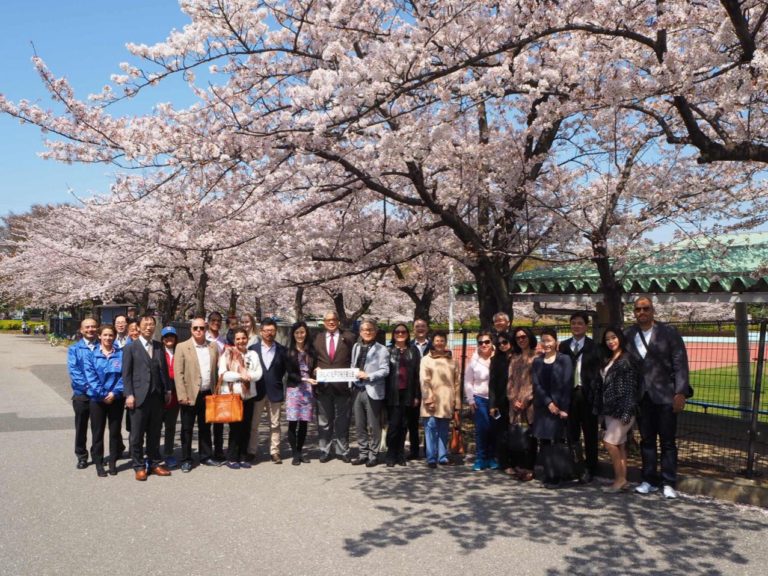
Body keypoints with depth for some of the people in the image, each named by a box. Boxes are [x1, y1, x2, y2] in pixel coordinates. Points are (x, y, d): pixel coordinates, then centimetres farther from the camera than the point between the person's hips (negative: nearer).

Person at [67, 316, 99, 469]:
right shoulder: (74, 349, 1)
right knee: (81, 427, 10)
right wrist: (88, 387, -19)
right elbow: (73, 371, -9)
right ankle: (82, 456, 23)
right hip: (81, 394, 0)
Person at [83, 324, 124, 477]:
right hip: (97, 399, 0)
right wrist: (102, 394, -14)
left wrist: (115, 392, -14)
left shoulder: (121, 354, 0)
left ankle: (113, 462, 20)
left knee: (115, 431, 8)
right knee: (97, 432, 6)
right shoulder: (92, 355, 0)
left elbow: (124, 375, -4)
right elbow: (90, 376, -7)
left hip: (116, 399, 0)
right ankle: (98, 463, 16)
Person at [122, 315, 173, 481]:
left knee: (155, 433, 10)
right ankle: (139, 467, 12)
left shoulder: (159, 347, 13)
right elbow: (126, 374, -3)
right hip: (139, 397, -4)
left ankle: (154, 464, 20)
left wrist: (167, 390, 7)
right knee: (137, 435, 2)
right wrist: (129, 395, -10)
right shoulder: (130, 348, 1)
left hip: (157, 397, 4)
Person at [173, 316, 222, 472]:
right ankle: (186, 459, 15)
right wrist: (182, 395, -13)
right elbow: (178, 373, -8)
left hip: (208, 394, 4)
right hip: (190, 394, -3)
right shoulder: (182, 347, -4)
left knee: (205, 427, 14)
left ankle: (206, 456, 24)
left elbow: (217, 369, 10)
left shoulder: (213, 347, 7)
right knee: (187, 429, 6)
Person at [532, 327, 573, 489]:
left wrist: (564, 408, -15)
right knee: (545, 443, 2)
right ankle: (549, 477, 7)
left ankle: (558, 476, 4)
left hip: (560, 407, -3)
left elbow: (567, 385, -7)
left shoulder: (564, 360, -1)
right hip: (542, 408, 4)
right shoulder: (537, 362, 10)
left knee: (558, 442, -3)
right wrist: (548, 403, -12)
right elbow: (536, 385, 2)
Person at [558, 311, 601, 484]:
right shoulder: (563, 345, 10)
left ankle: (590, 469, 15)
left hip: (587, 395, -3)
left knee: (589, 434, 6)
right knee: (571, 433, 6)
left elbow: (596, 373, -5)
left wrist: (593, 394, -14)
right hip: (569, 395, 3)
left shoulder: (593, 346, -1)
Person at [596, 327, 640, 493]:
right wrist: (602, 408, 10)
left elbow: (631, 386, -14)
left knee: (609, 442, -10)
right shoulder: (608, 360, 15)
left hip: (622, 408, -8)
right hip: (610, 409, 8)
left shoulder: (627, 359, -8)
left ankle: (620, 478, 1)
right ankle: (622, 480, 13)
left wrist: (627, 412, -19)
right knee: (619, 445, 9)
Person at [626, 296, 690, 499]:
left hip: (665, 395, -3)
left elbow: (680, 364, -6)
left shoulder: (668, 332, -4)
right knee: (646, 440, 10)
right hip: (642, 396, 3)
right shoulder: (628, 335, 5)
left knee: (667, 441, 2)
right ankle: (649, 480, 18)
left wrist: (680, 393, -12)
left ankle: (669, 483, 9)